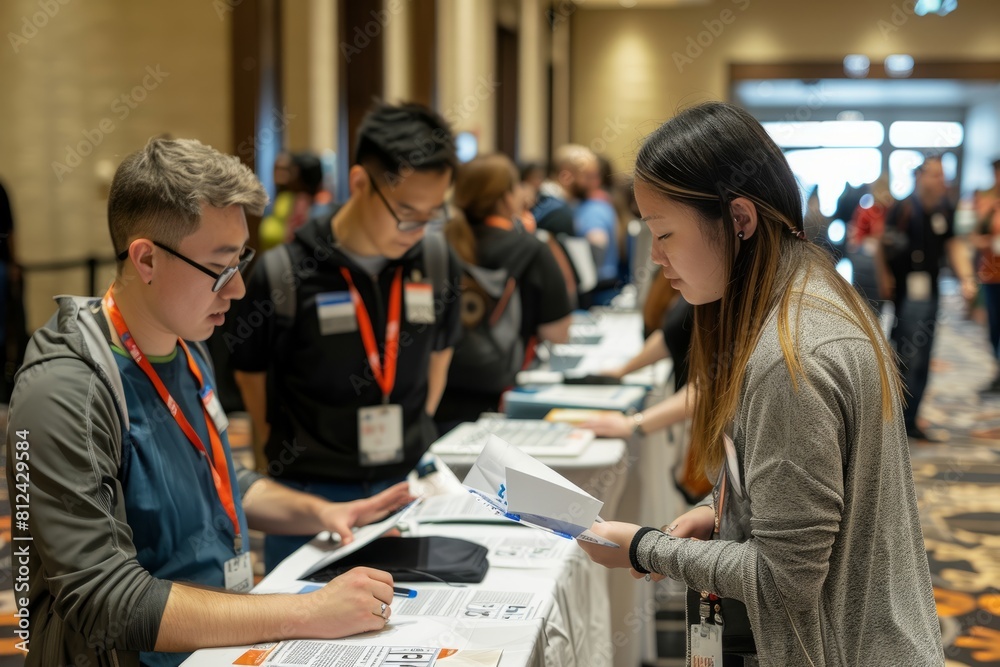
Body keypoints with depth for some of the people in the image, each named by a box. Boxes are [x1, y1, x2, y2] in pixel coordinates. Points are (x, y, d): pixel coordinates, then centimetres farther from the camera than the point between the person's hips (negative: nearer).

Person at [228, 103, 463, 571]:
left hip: (406, 492, 3)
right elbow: (252, 378, 1)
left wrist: (410, 443, 11)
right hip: (310, 498, -3)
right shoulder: (282, 277, -13)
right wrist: (290, 462, 3)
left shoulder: (437, 266, -1)